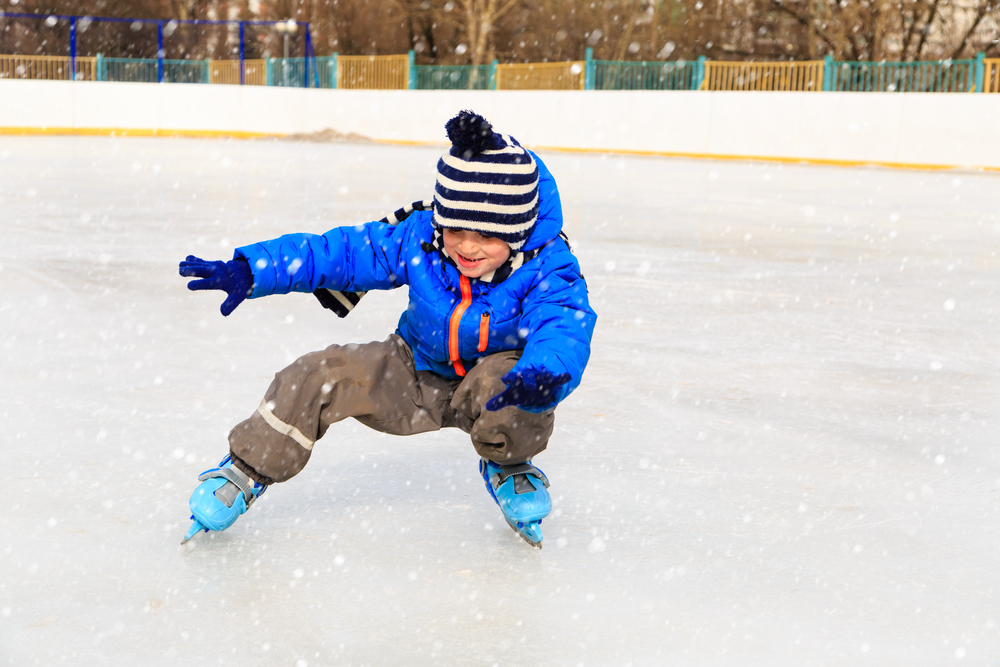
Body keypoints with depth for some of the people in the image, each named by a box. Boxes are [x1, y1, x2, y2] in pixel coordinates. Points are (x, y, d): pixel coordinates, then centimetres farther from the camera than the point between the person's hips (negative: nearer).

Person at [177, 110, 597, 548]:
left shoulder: (546, 267, -28)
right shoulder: (418, 238, -20)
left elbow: (563, 329, -45)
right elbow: (338, 252, -13)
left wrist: (543, 375, -69)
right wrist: (249, 271, -23)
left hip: (498, 370, -3)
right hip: (417, 377, 3)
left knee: (509, 384, -39)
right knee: (315, 377, -15)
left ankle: (509, 467, -4)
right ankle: (247, 470, 8)